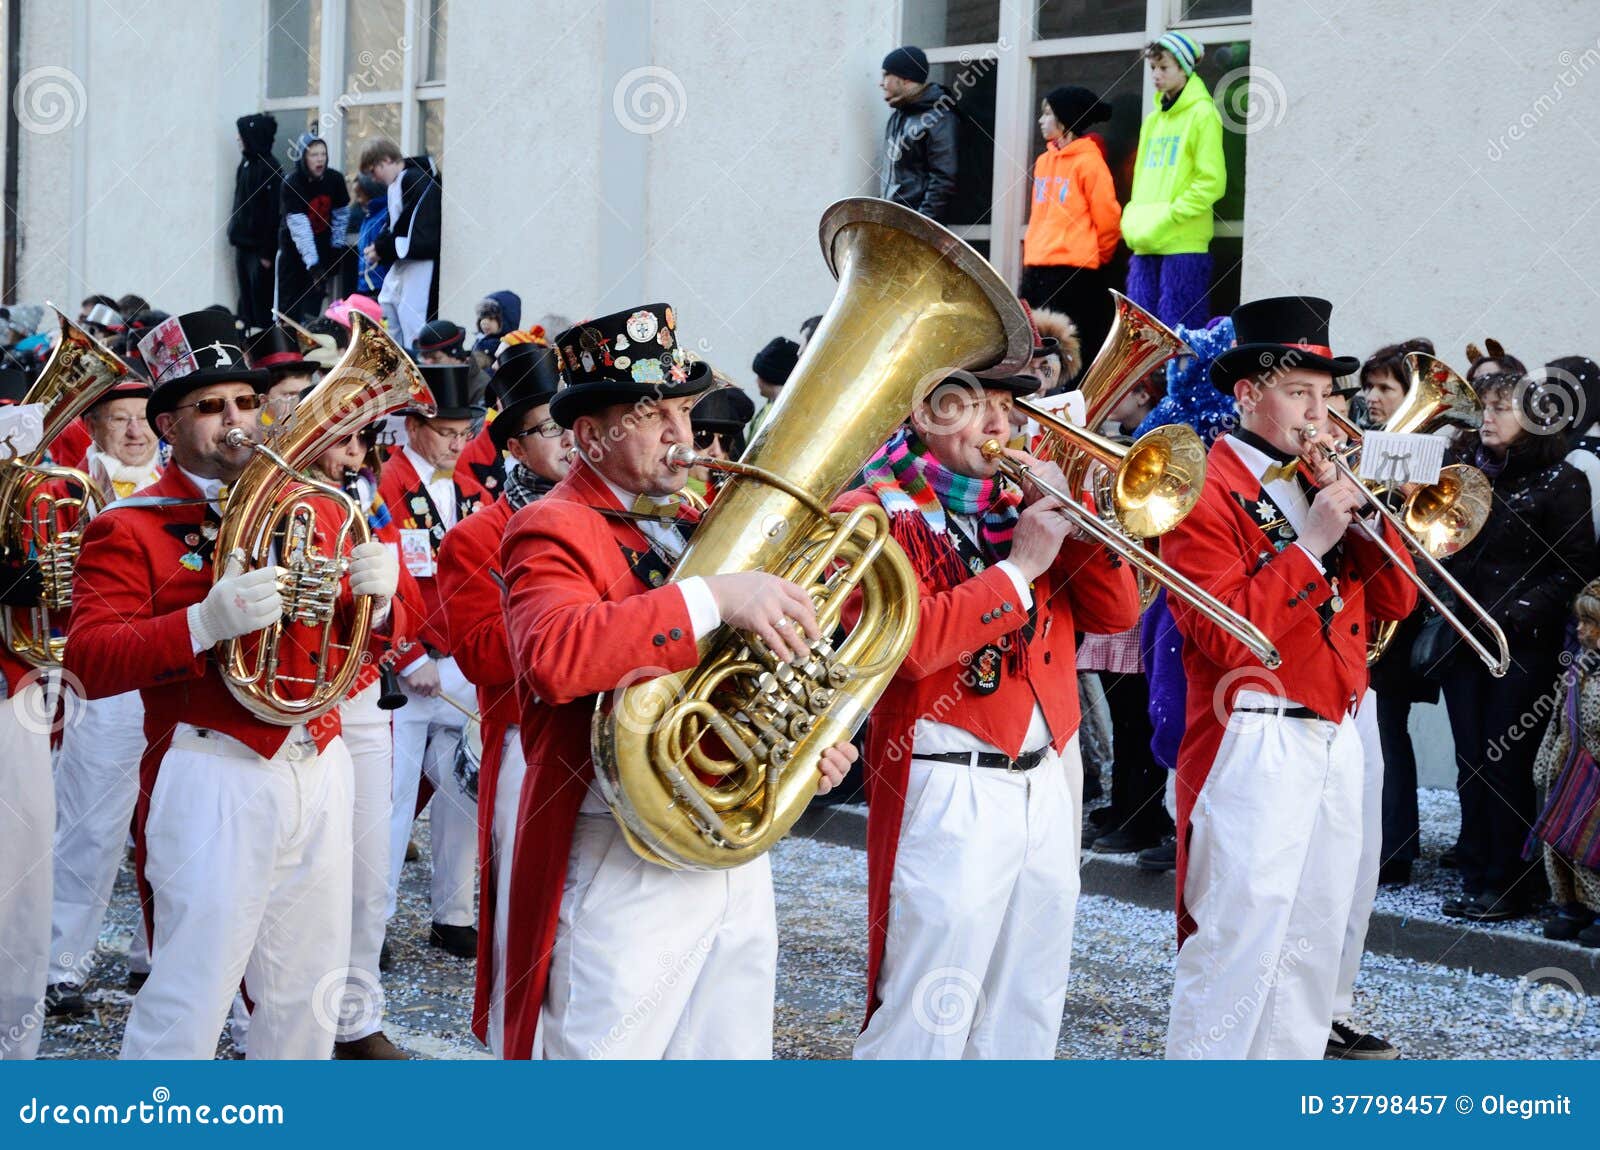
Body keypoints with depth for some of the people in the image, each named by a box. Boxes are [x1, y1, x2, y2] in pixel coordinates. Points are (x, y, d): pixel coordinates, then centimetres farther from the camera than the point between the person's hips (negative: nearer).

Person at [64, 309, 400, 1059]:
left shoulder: (312, 511, 16)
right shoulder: (130, 529, -2)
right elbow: (90, 660, -14)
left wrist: (376, 594, -5)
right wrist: (206, 623, -28)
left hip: (318, 768, 6)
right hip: (213, 780, -6)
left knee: (305, 996, 13)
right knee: (186, 1007, -6)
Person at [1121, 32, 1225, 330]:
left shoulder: (1202, 114, -3)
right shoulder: (1152, 120, 19)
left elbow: (1211, 181, -10)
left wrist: (1167, 217, -15)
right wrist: (1133, 219, 5)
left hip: (1183, 243, -7)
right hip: (1145, 245, 7)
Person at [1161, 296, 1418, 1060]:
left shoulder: (1321, 482, 16)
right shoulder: (1207, 490, -8)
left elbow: (1396, 598, 11)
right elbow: (1226, 634, -19)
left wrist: (1360, 512, -4)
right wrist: (1309, 545, -20)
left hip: (1336, 740, 8)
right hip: (1255, 748, -8)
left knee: (1313, 942, 12)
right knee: (1237, 944, -8)